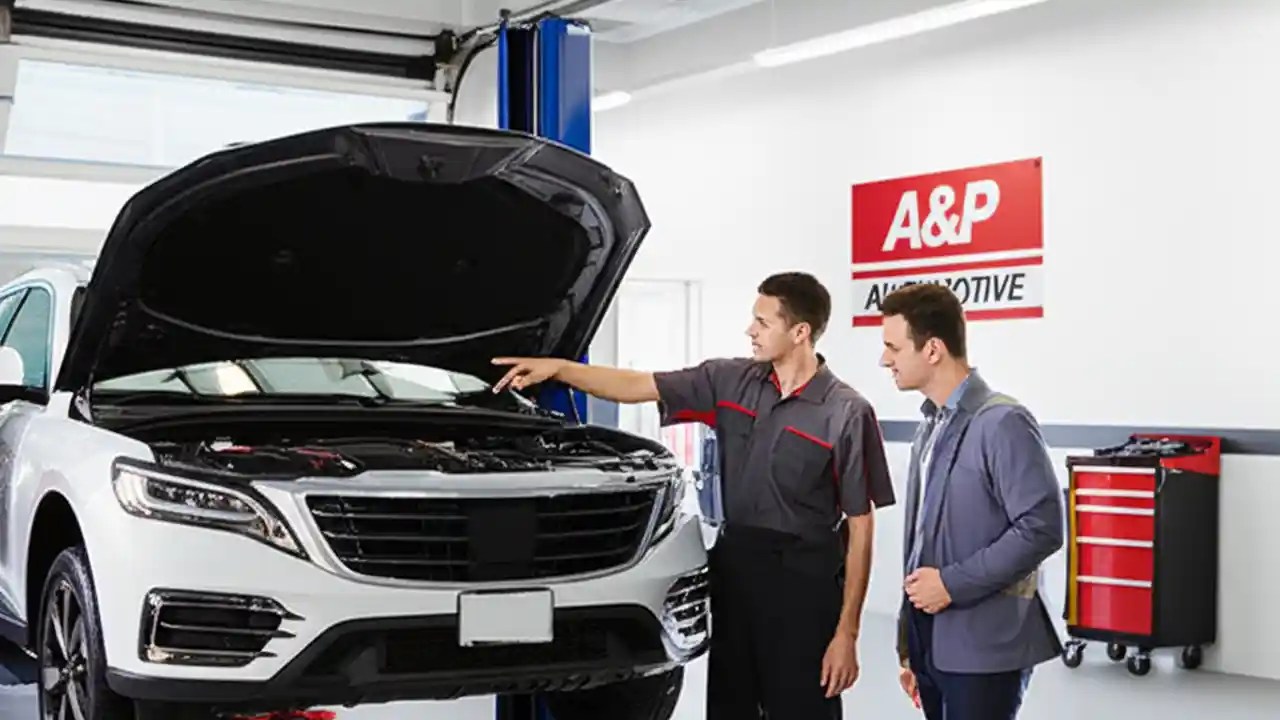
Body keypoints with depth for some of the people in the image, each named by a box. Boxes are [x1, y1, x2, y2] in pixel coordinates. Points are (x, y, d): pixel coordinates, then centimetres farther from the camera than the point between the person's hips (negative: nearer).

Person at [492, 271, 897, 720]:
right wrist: (558, 368, -3)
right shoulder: (729, 381, 4)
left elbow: (860, 526, -10)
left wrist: (847, 632, -13)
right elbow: (639, 386, 9)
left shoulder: (847, 414, -11)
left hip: (803, 581, -5)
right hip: (733, 567, 5)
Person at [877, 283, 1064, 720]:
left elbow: (1041, 527, -19)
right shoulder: (931, 426, 14)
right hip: (932, 641, 8)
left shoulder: (1002, 423, -12)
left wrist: (955, 583, -17)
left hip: (984, 646, -8)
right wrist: (908, 644, 16)